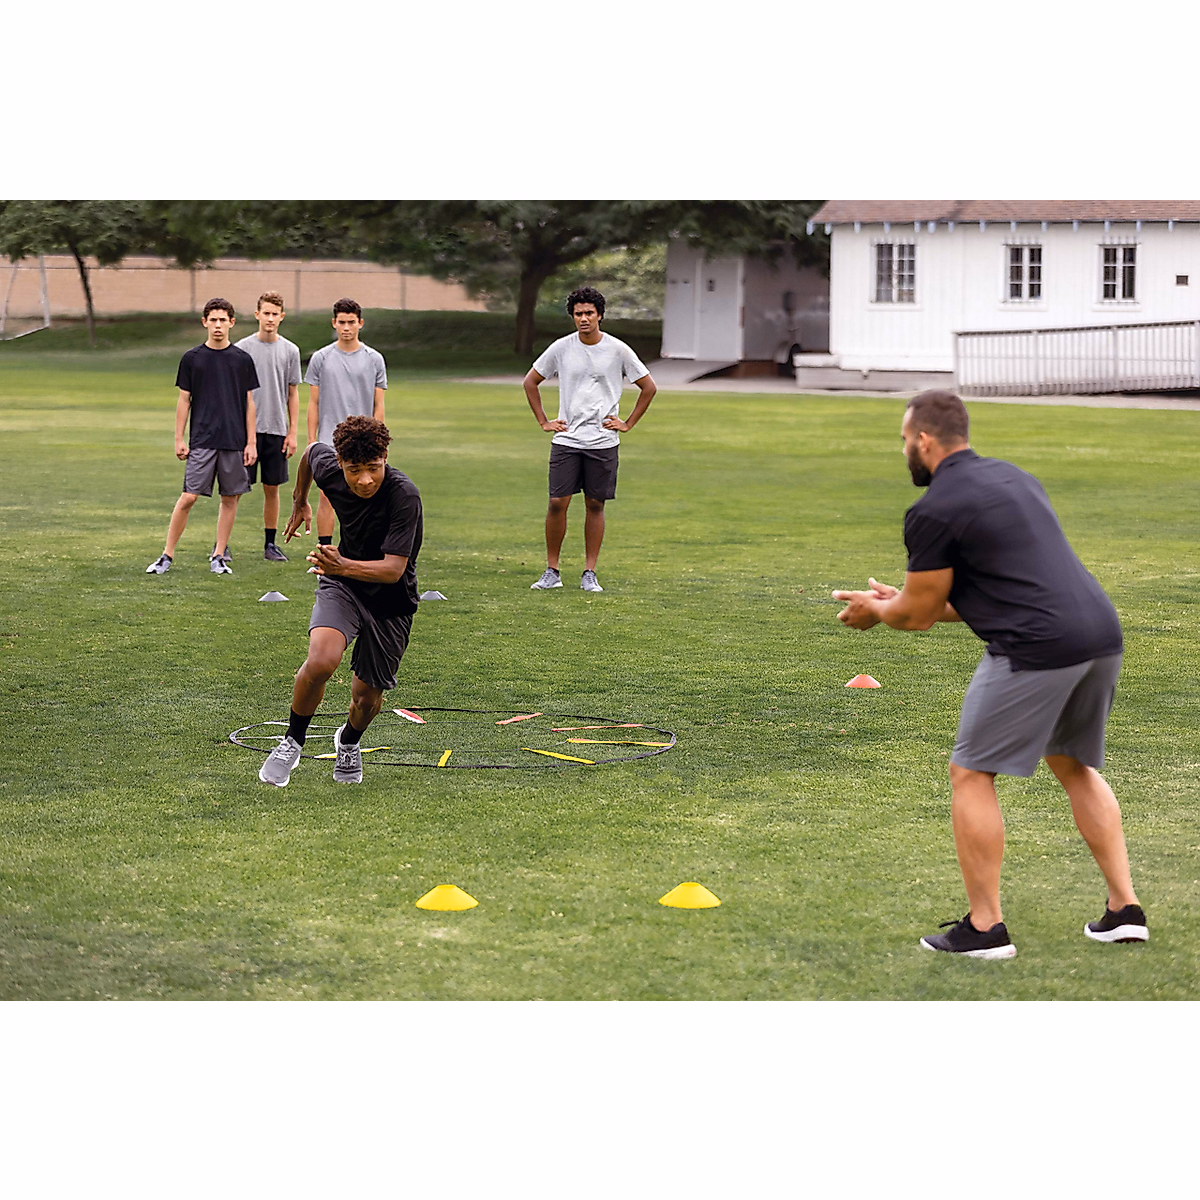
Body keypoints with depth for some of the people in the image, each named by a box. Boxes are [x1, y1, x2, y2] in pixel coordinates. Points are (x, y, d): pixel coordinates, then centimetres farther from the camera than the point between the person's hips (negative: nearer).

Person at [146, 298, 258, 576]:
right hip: (202, 441, -2)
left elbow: (249, 403, 8)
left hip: (234, 441, 2)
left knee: (231, 498, 4)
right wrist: (179, 439, 2)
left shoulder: (242, 360, 6)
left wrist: (251, 442, 3)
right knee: (189, 497, -7)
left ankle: (218, 556, 14)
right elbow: (184, 400, 7)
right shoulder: (192, 358, 4)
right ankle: (167, 555, 0)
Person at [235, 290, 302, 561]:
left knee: (272, 488, 7)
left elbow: (293, 395, 9)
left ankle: (270, 544, 15)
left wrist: (292, 433, 3)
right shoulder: (242, 349, 0)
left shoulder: (290, 351, 6)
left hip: (276, 430, 2)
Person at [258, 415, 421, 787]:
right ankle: (292, 742, -2)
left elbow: (394, 569, -35)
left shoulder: (404, 496, -31)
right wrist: (299, 502, 25)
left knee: (367, 697, 7)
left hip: (391, 602, -2)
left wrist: (344, 566, -52)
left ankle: (349, 742, 44)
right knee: (320, 661, -27)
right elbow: (312, 450, 10)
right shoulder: (328, 468, -16)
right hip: (342, 587, 2)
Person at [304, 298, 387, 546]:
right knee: (327, 497, -3)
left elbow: (378, 406, 6)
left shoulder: (374, 360, 5)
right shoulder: (321, 358, 5)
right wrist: (312, 441, 0)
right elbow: (314, 403, 6)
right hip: (329, 441, 0)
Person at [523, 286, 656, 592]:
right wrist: (544, 421, 8)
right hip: (566, 439, 1)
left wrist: (628, 423, 4)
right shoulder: (560, 348, 2)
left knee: (595, 505, 3)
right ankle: (551, 572, 4)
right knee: (557, 502, -6)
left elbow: (649, 388, 9)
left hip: (603, 441, 0)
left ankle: (589, 573, 10)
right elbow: (530, 382, 15)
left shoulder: (618, 350, -1)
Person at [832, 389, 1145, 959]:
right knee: (1075, 766, 24)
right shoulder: (1010, 476, 22)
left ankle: (984, 927, 6)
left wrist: (876, 611, 26)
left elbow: (917, 615, 4)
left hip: (1038, 649, -8)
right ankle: (1125, 909, 20)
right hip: (1102, 634, 8)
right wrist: (914, 598, 37)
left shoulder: (933, 512, -5)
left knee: (970, 774, 5)